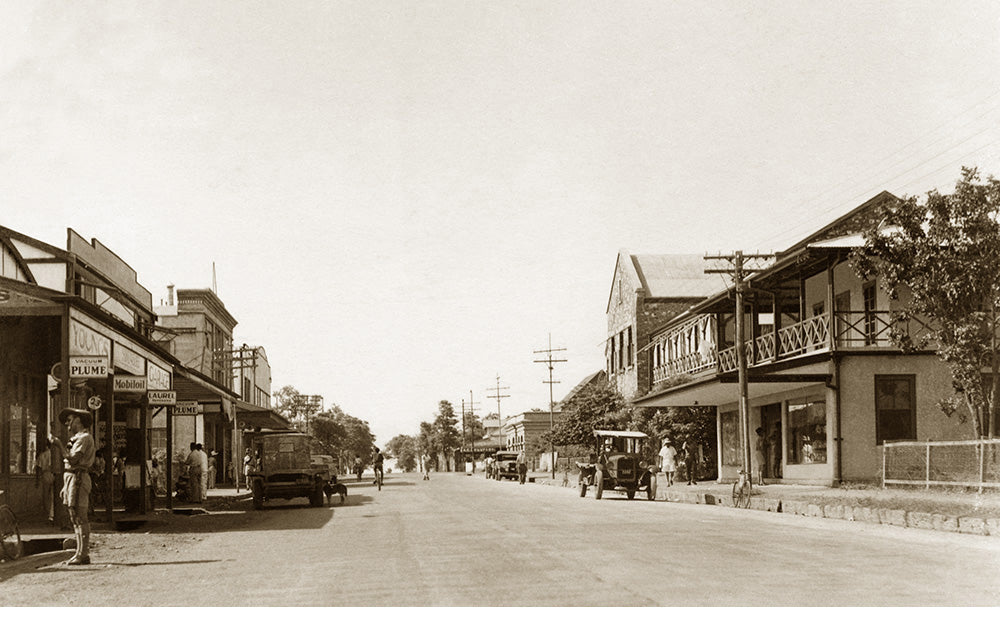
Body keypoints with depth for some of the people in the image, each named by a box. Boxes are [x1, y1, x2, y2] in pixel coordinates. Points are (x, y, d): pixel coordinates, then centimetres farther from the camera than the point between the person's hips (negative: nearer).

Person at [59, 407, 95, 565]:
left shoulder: (84, 438, -10)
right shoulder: (76, 438, 22)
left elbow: (73, 459, -21)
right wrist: (66, 486, 21)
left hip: (78, 478, -10)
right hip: (72, 478, 10)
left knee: (80, 518, -10)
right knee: (75, 518, 11)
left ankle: (83, 555, -11)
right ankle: (80, 553, 14)